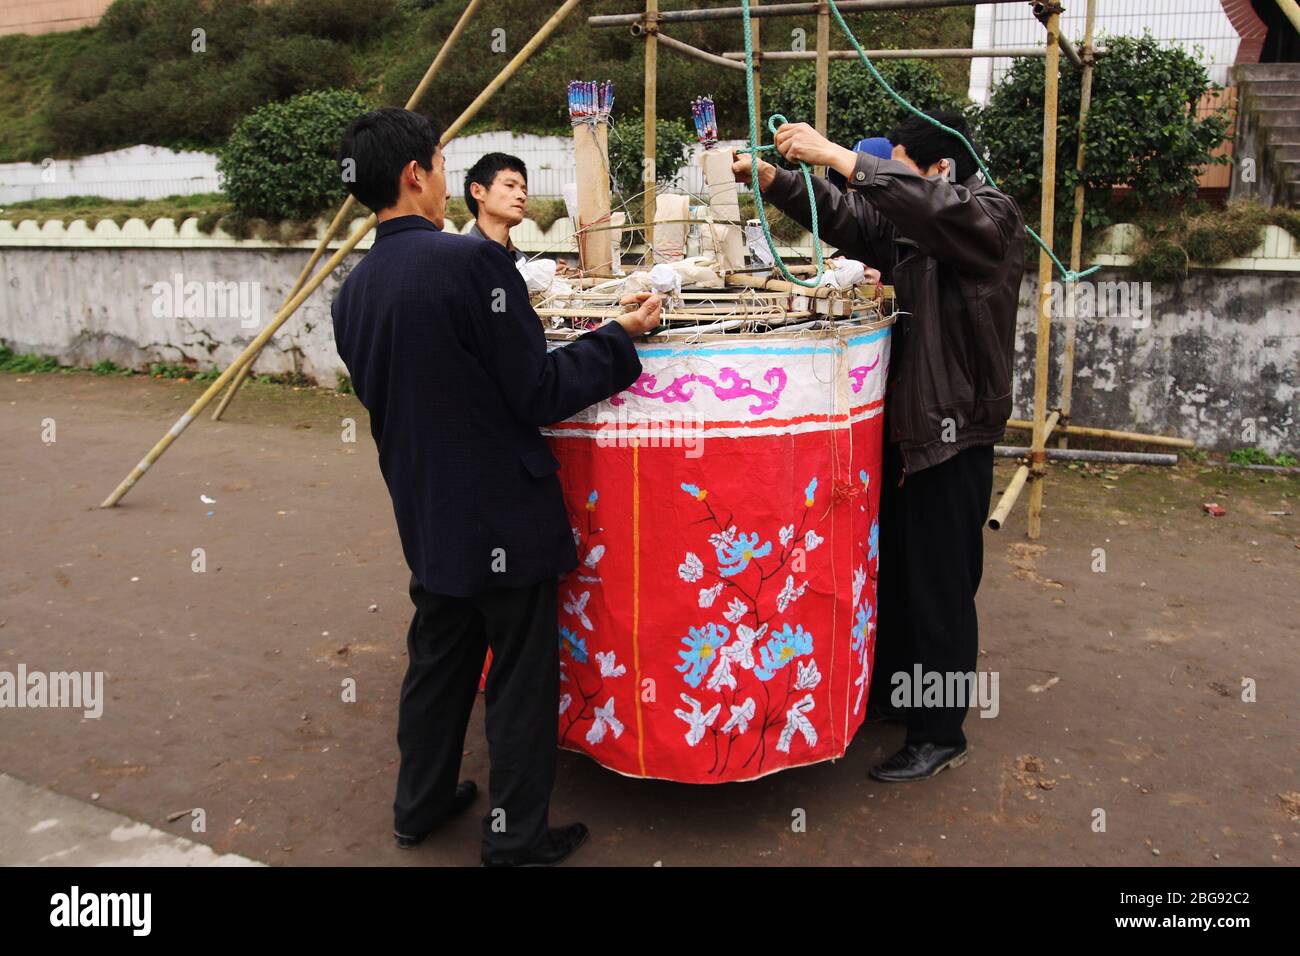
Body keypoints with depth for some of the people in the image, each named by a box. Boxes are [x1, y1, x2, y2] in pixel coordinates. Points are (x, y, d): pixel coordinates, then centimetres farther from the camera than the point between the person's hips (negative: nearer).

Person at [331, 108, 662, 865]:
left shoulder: (353, 292, 3)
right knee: (522, 675, 8)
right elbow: (537, 393, -18)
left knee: (438, 659, 22)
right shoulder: (473, 261, -20)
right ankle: (518, 835, 21)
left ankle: (422, 804, 37)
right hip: (505, 514, -7)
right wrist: (620, 339, -8)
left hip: (427, 517, 7)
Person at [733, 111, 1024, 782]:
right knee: (890, 567, 18)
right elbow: (843, 216, 11)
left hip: (952, 432, -8)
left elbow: (932, 205, -32)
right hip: (904, 423, 9)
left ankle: (939, 735, 14)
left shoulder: (988, 217, -13)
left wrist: (835, 155, -36)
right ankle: (889, 690, 37)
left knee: (939, 587, 0)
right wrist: (767, 175, -3)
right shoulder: (910, 224, 11)